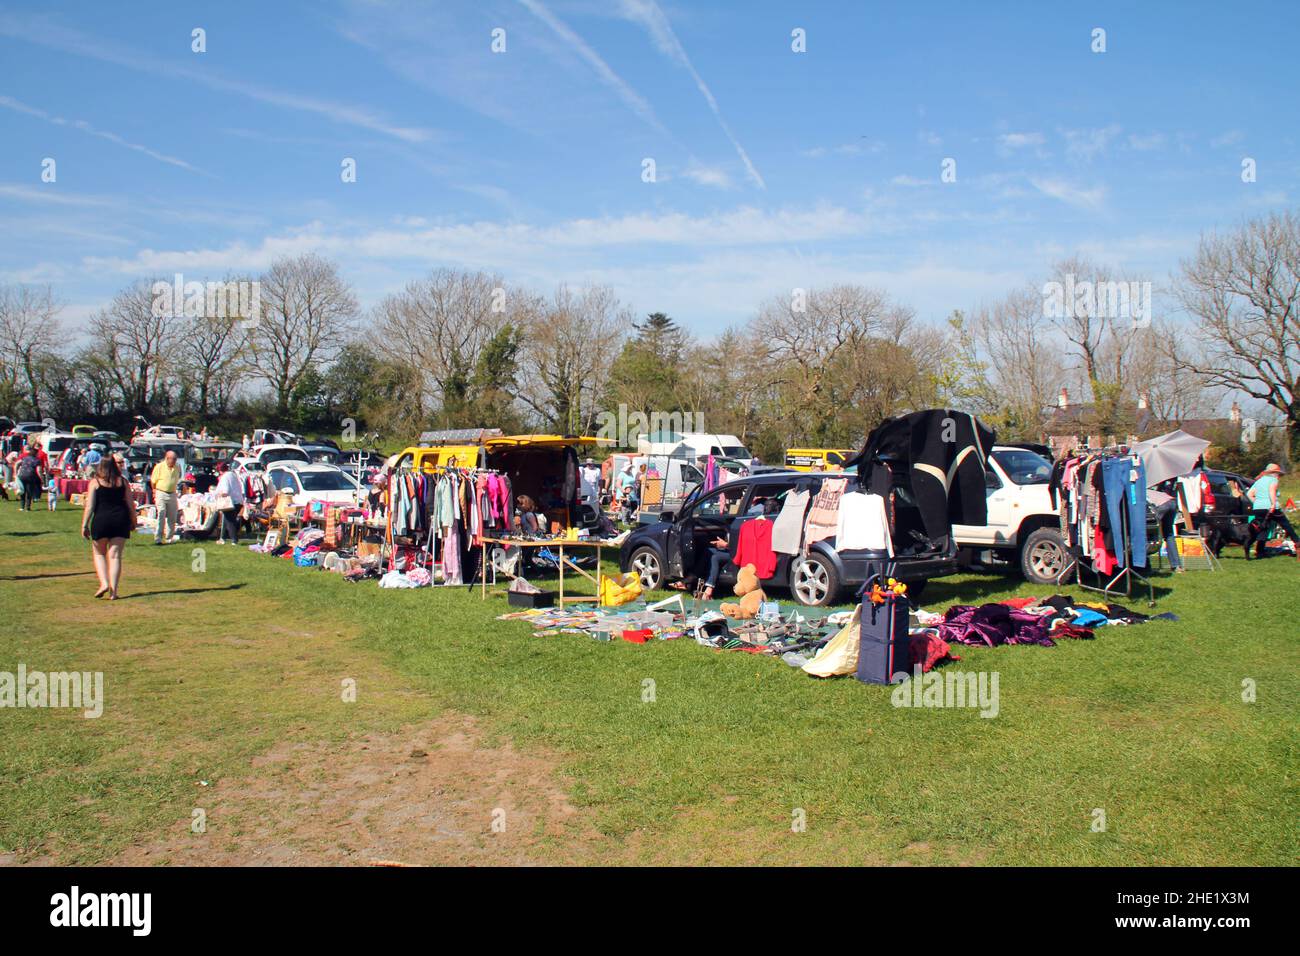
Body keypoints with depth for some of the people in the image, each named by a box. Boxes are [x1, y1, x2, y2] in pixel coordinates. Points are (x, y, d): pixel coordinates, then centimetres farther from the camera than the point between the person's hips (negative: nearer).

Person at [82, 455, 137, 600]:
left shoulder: (95, 482, -1)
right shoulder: (122, 481, 6)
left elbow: (89, 506, -6)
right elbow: (131, 504, 5)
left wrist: (84, 525, -1)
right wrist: (133, 521, 16)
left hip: (101, 519, -2)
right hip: (121, 519, 2)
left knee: (98, 553, 17)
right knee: (115, 555, 4)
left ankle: (104, 583, 1)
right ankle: (113, 591, 1)